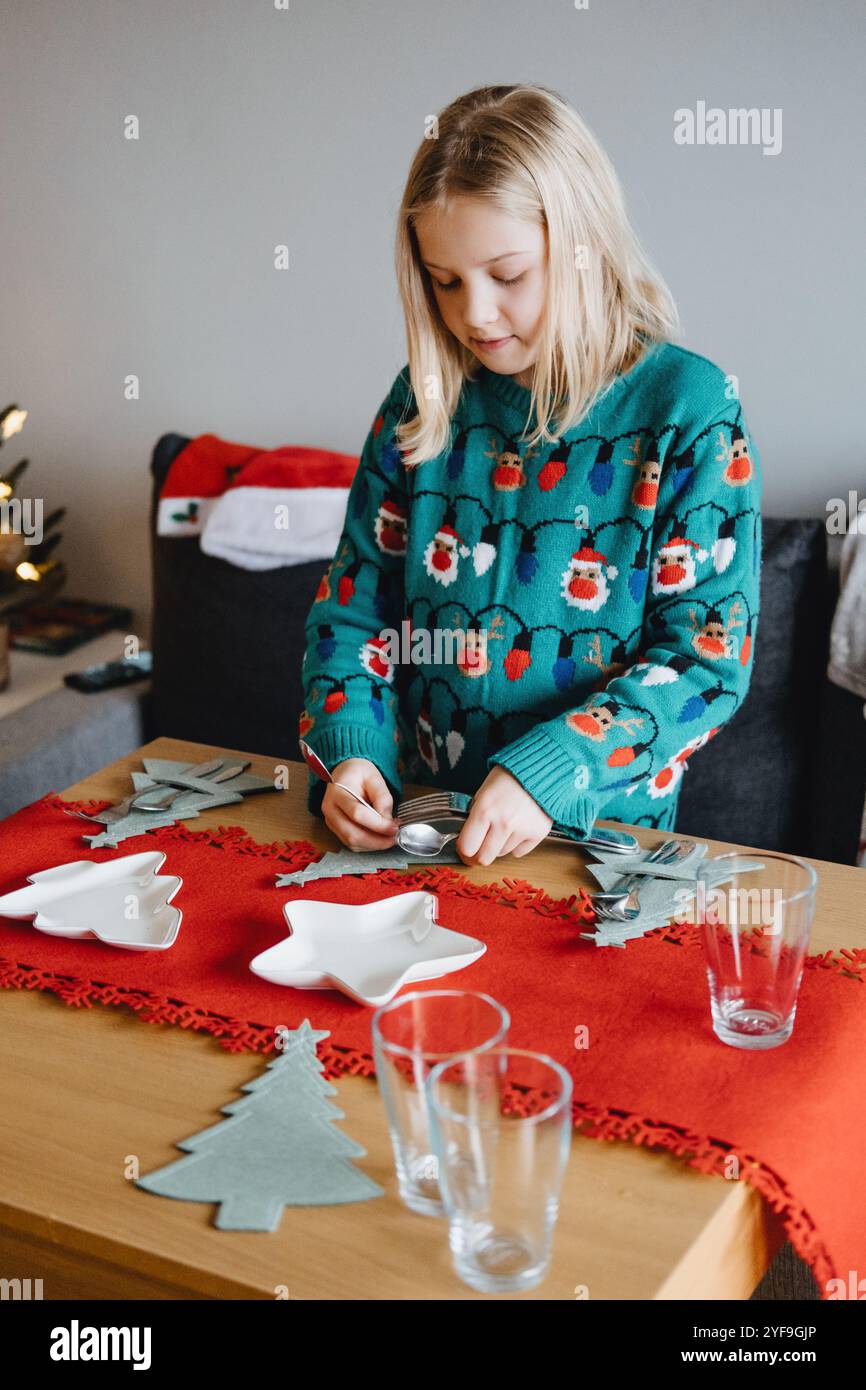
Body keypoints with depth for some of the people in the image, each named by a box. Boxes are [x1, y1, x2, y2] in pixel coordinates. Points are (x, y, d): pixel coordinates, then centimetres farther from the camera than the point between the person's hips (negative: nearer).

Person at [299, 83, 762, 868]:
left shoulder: (688, 406, -6)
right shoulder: (423, 403, 5)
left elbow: (709, 656, -9)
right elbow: (356, 605, 9)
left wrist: (548, 772, -20)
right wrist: (350, 748, -9)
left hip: (603, 833, -2)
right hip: (418, 827, 3)